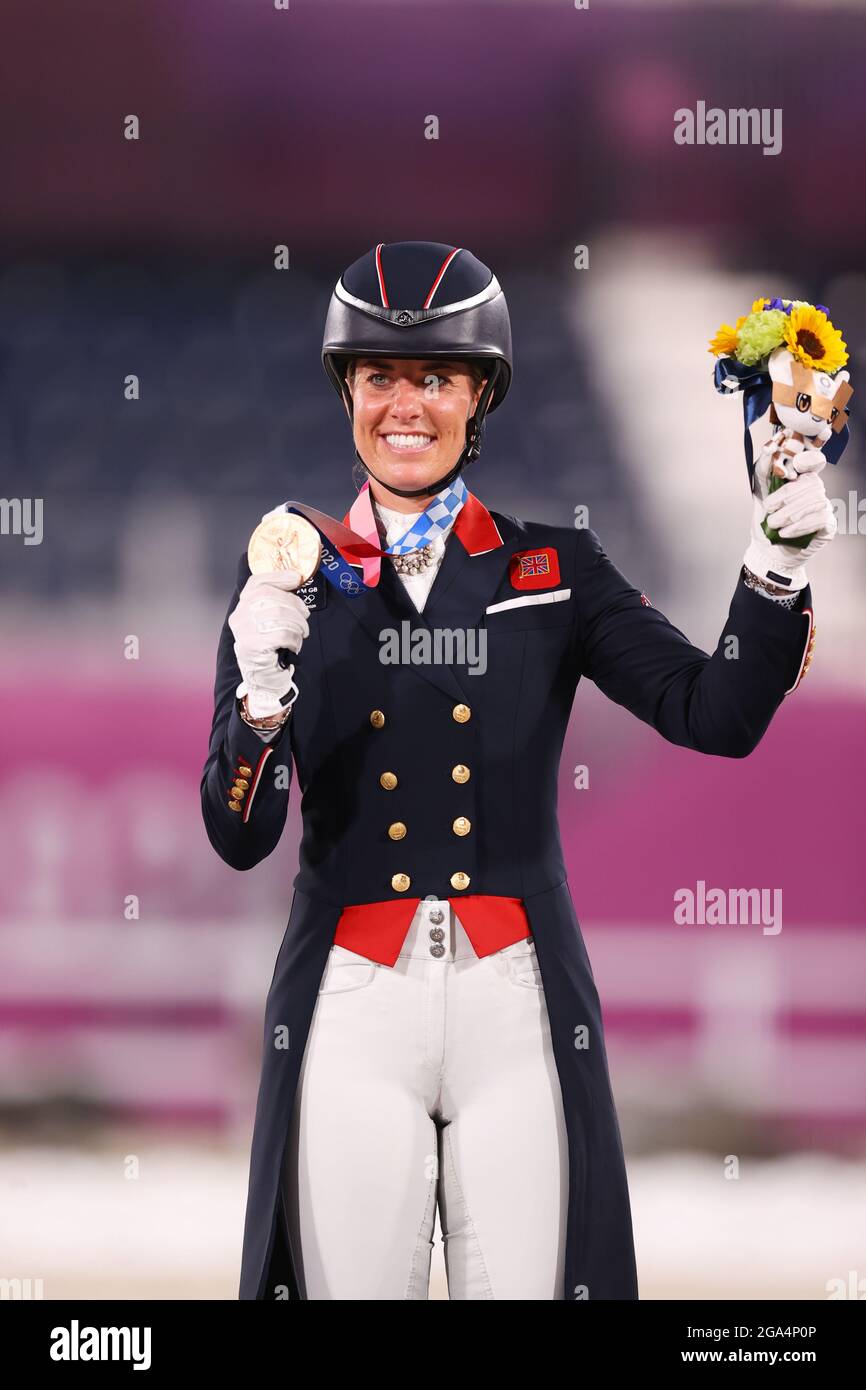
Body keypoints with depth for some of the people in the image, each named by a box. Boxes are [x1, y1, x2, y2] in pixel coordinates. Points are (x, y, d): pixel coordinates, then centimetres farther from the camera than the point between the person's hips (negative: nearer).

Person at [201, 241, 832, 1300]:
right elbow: (238, 838, 0)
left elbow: (718, 715, -4)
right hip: (353, 1012, 0)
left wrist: (775, 565, -18)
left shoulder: (554, 572, 7)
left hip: (518, 1009, 0)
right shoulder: (291, 574, 5)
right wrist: (262, 691, -18)